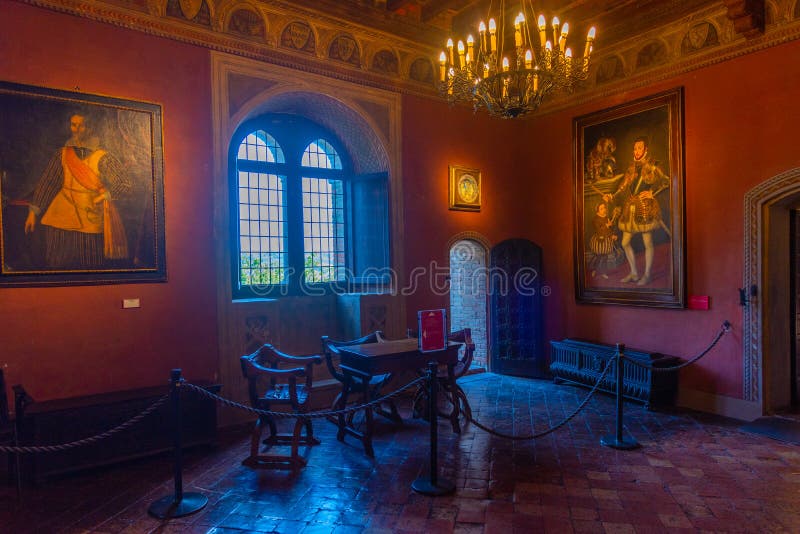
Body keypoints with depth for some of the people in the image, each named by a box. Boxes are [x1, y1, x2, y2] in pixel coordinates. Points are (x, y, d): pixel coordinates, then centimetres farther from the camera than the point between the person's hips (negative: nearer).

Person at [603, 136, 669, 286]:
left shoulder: (652, 166, -2)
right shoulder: (631, 168, 12)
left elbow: (666, 181, -3)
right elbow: (623, 189, 8)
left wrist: (652, 192, -12)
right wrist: (611, 197, -6)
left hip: (645, 208, -6)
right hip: (630, 208, 6)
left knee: (647, 243, -1)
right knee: (625, 243, 7)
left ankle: (647, 274, 13)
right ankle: (634, 273, 21)